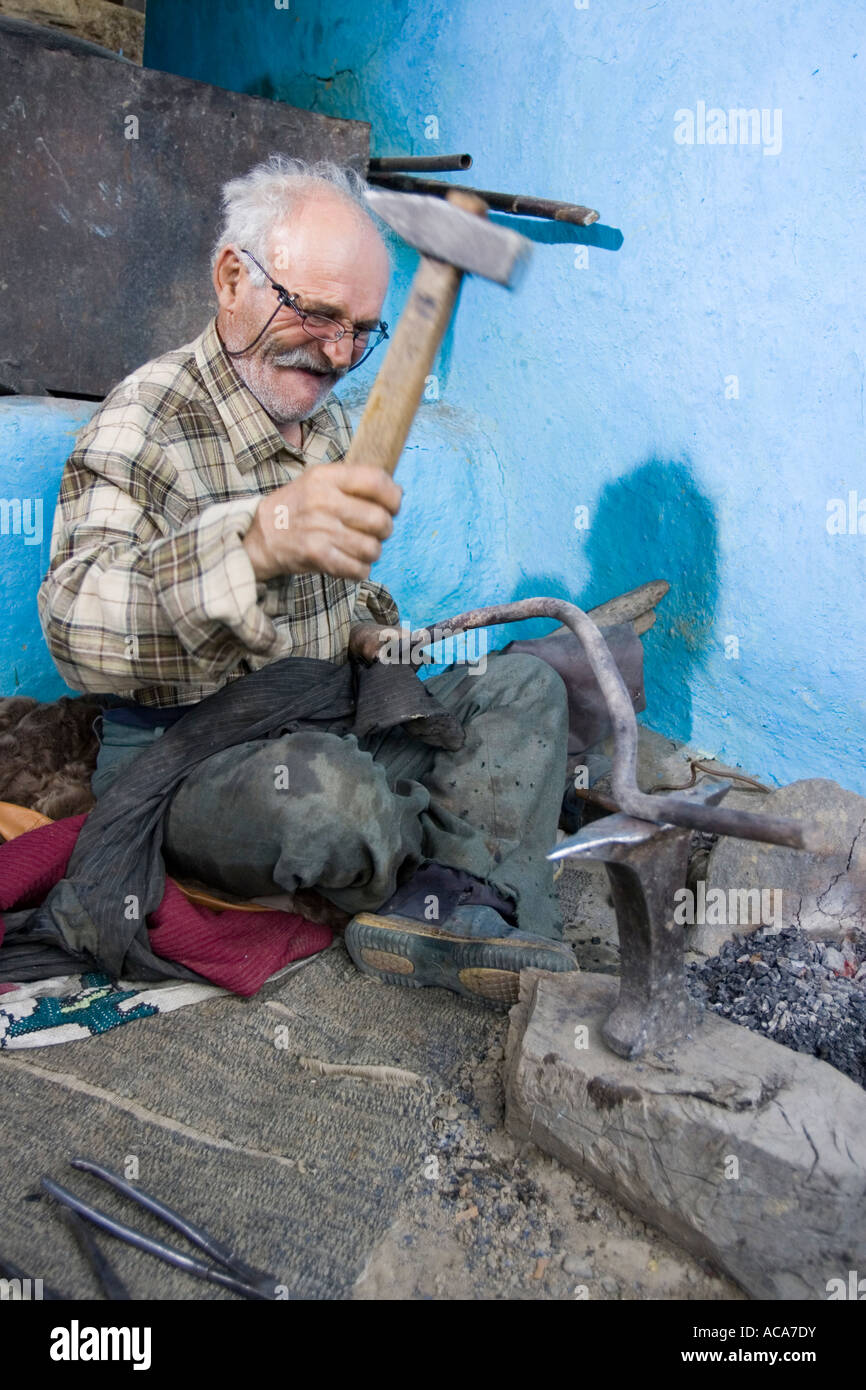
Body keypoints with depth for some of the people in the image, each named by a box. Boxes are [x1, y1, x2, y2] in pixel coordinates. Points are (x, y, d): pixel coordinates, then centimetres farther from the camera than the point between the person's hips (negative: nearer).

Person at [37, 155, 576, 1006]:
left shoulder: (326, 418, 12)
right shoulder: (145, 420, -14)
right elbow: (79, 633, -33)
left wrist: (377, 633, 5)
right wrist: (256, 542, -50)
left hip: (332, 725, 8)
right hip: (187, 758, -8)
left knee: (526, 685, -1)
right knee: (322, 788, -39)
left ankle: (448, 902, -24)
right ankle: (486, 868, -7)